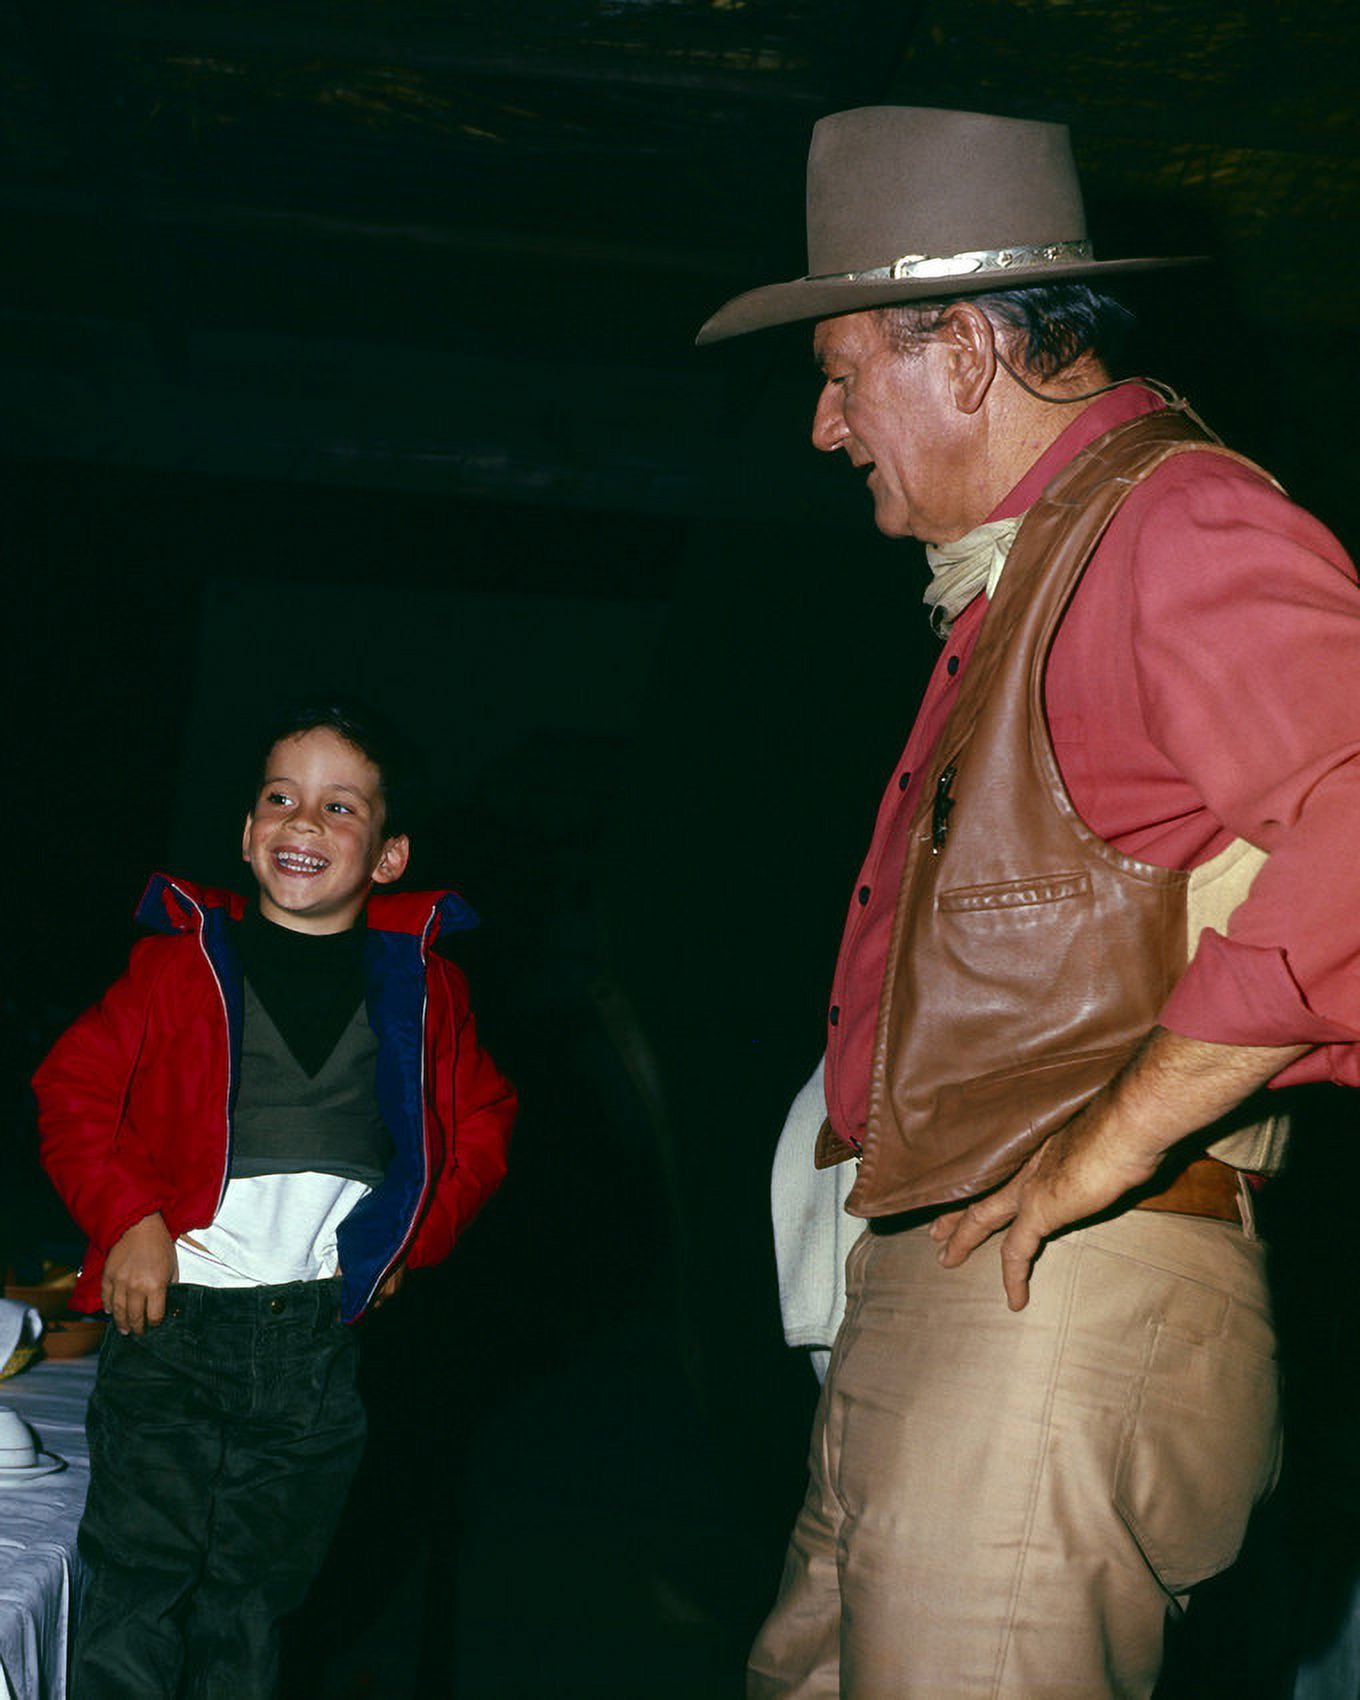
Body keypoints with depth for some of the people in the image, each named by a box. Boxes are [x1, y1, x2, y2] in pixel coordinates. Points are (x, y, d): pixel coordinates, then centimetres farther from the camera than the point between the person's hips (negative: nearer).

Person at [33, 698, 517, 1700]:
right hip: (173, 1314, -2)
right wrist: (129, 1218, -9)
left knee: (254, 1590, 12)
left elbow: (483, 1125, 15)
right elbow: (74, 1090, 2)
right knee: (139, 1576, -4)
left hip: (320, 1333, 2)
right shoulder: (182, 961, 1)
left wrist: (415, 1239, 5)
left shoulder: (422, 986, 6)